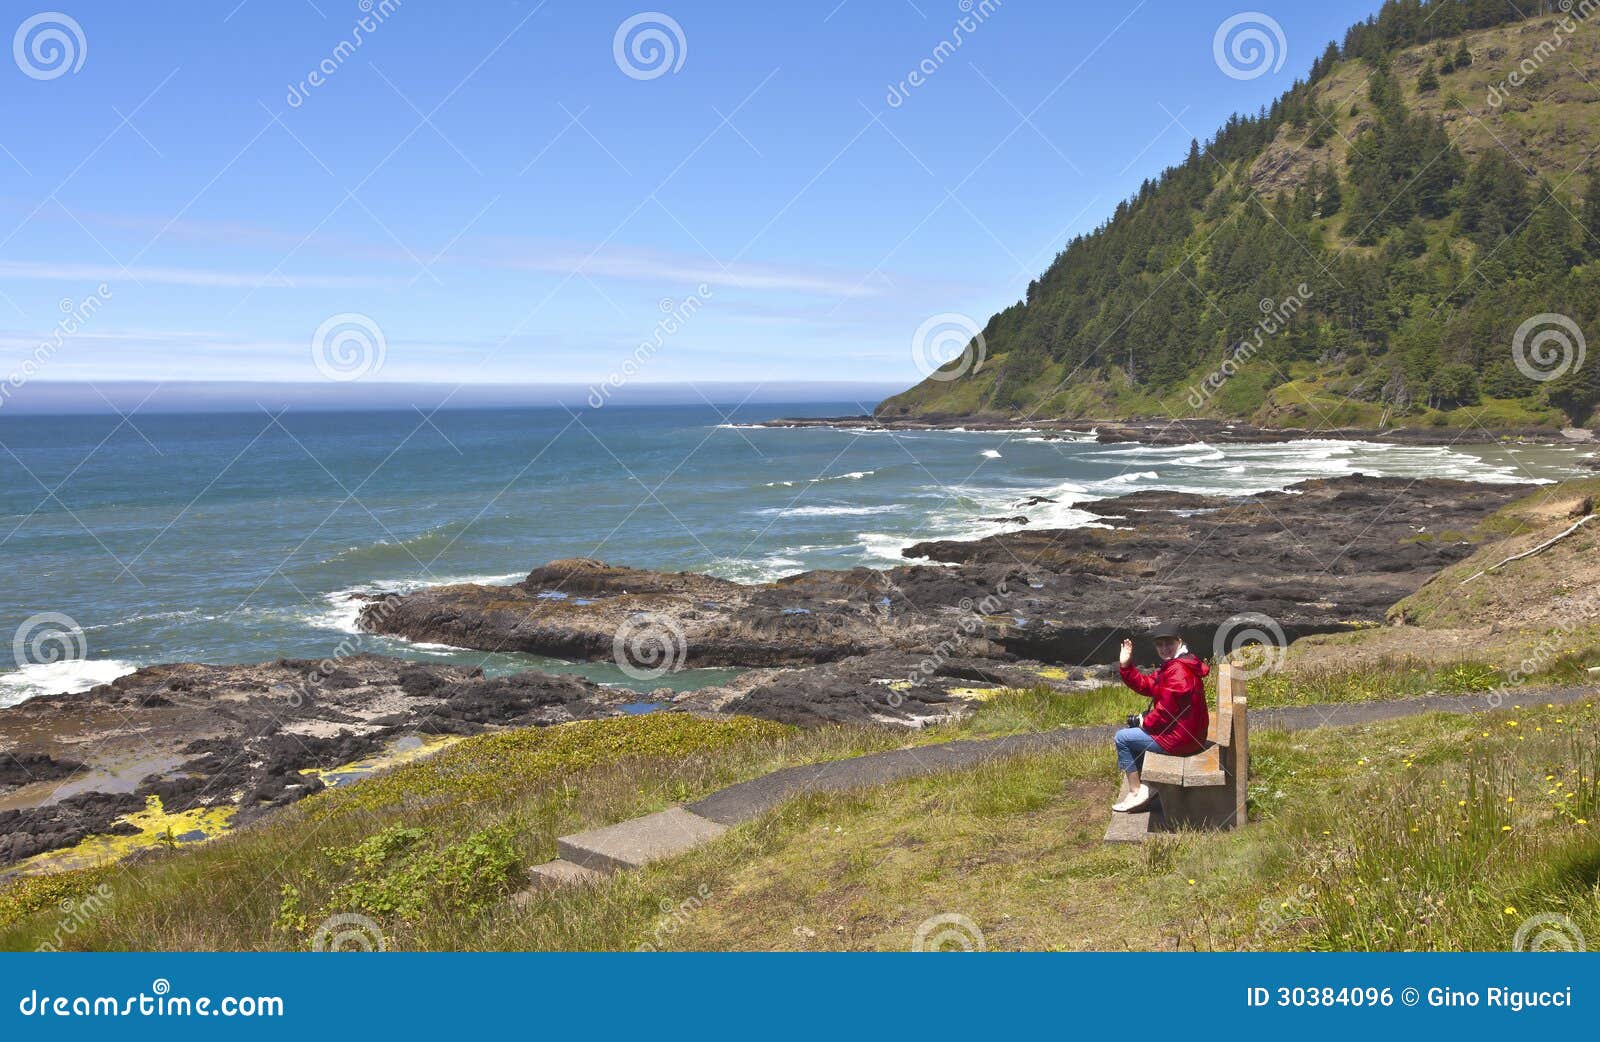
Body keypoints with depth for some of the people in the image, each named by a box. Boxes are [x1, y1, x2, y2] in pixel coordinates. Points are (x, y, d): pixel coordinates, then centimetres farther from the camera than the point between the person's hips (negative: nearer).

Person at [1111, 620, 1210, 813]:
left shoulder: (1178, 671, -25)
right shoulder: (1172, 665, 10)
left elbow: (1166, 710, -24)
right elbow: (1147, 685, 12)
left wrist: (1146, 722, -7)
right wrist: (1126, 665, 1)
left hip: (1180, 739, -11)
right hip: (1188, 733, 11)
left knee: (1122, 737, -1)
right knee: (1134, 726, 27)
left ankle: (1136, 793, 5)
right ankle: (1146, 786, 26)